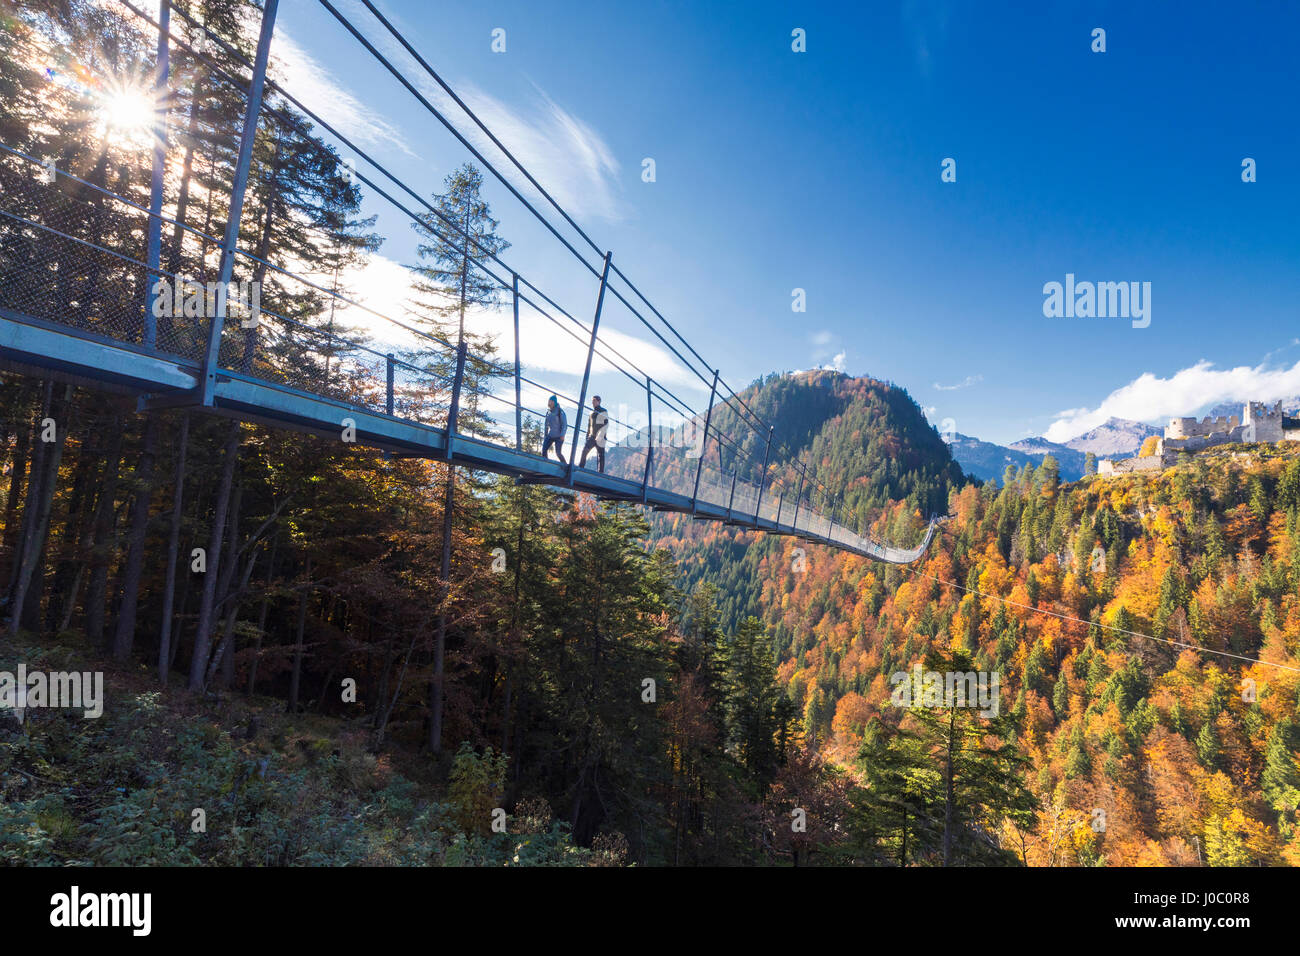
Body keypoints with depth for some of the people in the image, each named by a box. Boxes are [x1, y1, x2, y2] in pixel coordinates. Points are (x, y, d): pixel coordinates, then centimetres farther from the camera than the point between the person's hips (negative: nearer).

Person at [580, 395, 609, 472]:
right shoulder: (592, 412, 19)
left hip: (600, 438, -6)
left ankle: (601, 472, -1)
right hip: (592, 436, 6)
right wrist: (587, 435, 18)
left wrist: (600, 436, -19)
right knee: (585, 450, -12)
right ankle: (580, 467, -12)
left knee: (600, 454, -3)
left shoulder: (603, 412, -4)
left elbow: (606, 425, -13)